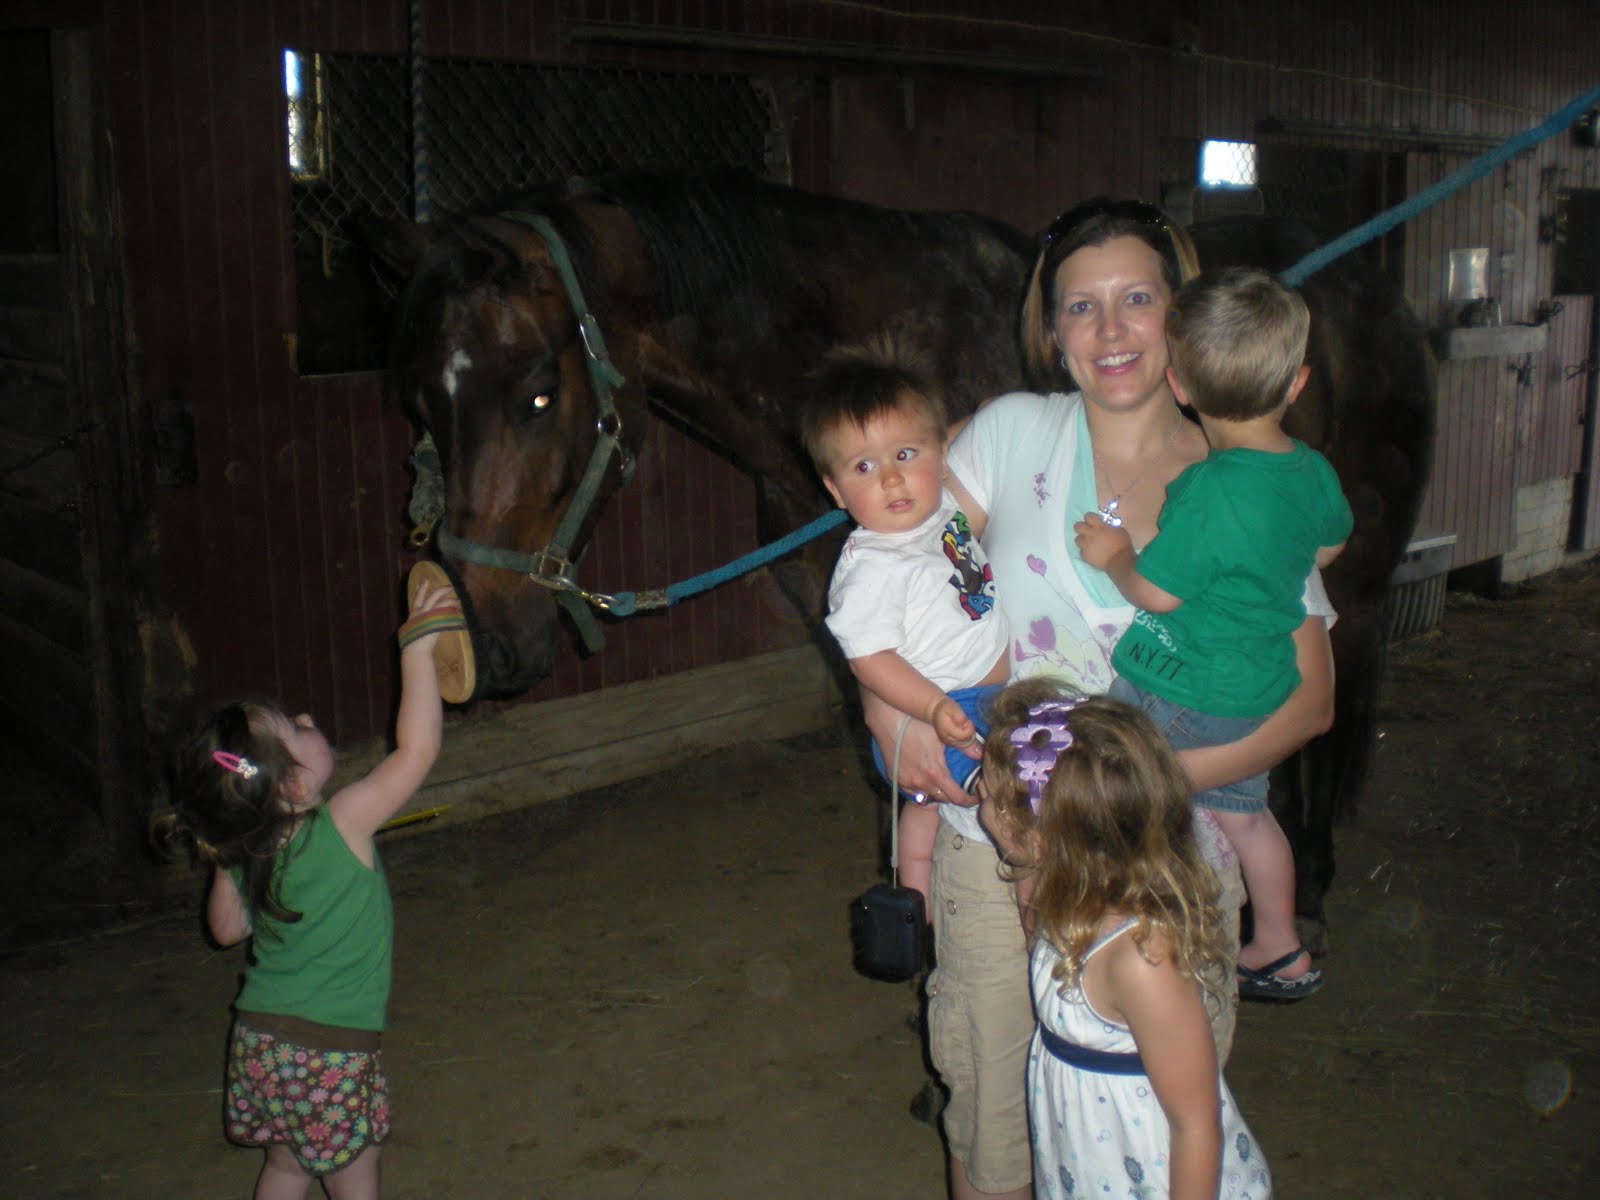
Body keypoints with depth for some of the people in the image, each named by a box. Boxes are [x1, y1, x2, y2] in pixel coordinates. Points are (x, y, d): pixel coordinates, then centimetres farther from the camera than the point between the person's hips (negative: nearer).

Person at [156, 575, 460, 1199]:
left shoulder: (238, 855, -5)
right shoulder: (342, 827, -23)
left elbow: (227, 929, 11)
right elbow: (416, 748, -24)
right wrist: (418, 644, -21)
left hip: (258, 1039, 5)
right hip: (330, 1053, -5)